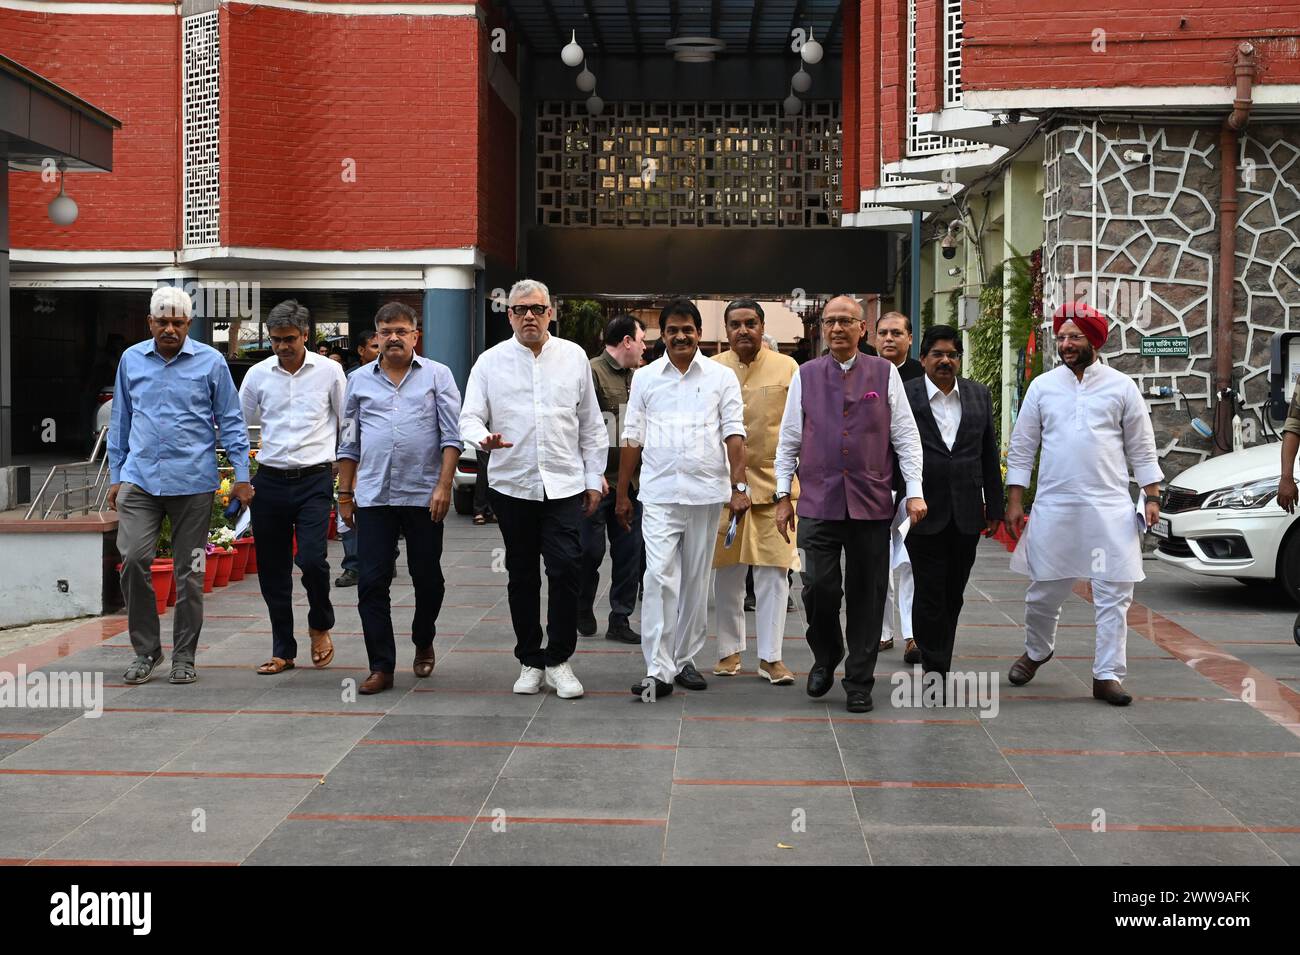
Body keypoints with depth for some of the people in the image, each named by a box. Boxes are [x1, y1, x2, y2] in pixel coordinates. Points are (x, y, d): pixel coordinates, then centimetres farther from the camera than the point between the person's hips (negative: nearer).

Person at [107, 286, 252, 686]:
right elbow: (120, 422, 16)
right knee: (133, 559, -10)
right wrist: (115, 475, 15)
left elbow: (231, 422, 3)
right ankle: (145, 649, 7)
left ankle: (184, 656, 16)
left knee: (189, 571, 5)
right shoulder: (131, 360, 9)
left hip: (192, 482, -2)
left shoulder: (211, 361, 1)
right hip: (140, 478, 2)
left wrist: (242, 475, -3)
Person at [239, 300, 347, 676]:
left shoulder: (329, 371, 1)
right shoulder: (258, 374, 5)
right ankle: (282, 650, 19)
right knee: (272, 569, 6)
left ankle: (320, 624, 13)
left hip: (314, 479, -3)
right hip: (269, 480, 3)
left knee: (312, 559, -16)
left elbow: (348, 425, 8)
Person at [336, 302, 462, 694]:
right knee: (372, 583, -2)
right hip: (373, 497, 2)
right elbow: (349, 443, 14)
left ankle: (423, 644, 33)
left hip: (424, 495, -2)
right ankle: (381, 666, 4)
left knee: (427, 578, 9)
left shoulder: (438, 375, 3)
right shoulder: (360, 380, 10)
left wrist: (444, 486, -11)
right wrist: (344, 494, 11)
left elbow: (451, 436, -2)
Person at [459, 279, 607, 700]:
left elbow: (590, 424, 12)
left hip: (565, 485, 0)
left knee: (566, 569, -10)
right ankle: (530, 660, 21)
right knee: (522, 574, 9)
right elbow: (470, 416, 0)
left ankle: (559, 660, 4)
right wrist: (483, 438, -23)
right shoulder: (491, 361, 4)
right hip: (512, 485, 1)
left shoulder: (574, 357, 8)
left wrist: (594, 477, 9)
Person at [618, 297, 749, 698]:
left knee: (695, 581, 9)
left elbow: (734, 435, 0)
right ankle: (658, 669, -12)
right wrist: (622, 494, 8)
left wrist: (739, 487, -10)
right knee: (660, 578, -11)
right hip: (659, 494, -1)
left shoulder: (722, 377, 6)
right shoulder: (645, 379, 9)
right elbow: (633, 440, 10)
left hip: (706, 492, 1)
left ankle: (684, 660, 21)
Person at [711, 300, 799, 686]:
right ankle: (730, 650, 20)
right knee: (726, 570, 8)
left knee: (774, 570, -3)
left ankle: (771, 656, 5)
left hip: (774, 482, -1)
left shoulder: (786, 367, 4)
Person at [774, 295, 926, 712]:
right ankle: (825, 656, 22)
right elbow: (789, 440, 11)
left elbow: (906, 435, 4)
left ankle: (859, 683, 15)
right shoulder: (805, 375, 9)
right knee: (818, 586, -7)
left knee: (866, 594, 4)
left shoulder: (885, 373, 6)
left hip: (871, 502, 0)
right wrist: (783, 495, 7)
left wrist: (914, 491, -3)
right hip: (818, 501, 0)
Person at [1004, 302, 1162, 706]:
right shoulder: (1042, 386, 6)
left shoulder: (1121, 386, 4)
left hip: (1110, 507, -1)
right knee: (1044, 592, 9)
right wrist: (1015, 502, 3)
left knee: (1114, 594, -2)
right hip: (1053, 506, 1)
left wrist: (1151, 497, 1)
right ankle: (1036, 652, 34)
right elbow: (1021, 447, 8)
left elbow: (1141, 448, 7)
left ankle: (1108, 675, 6)